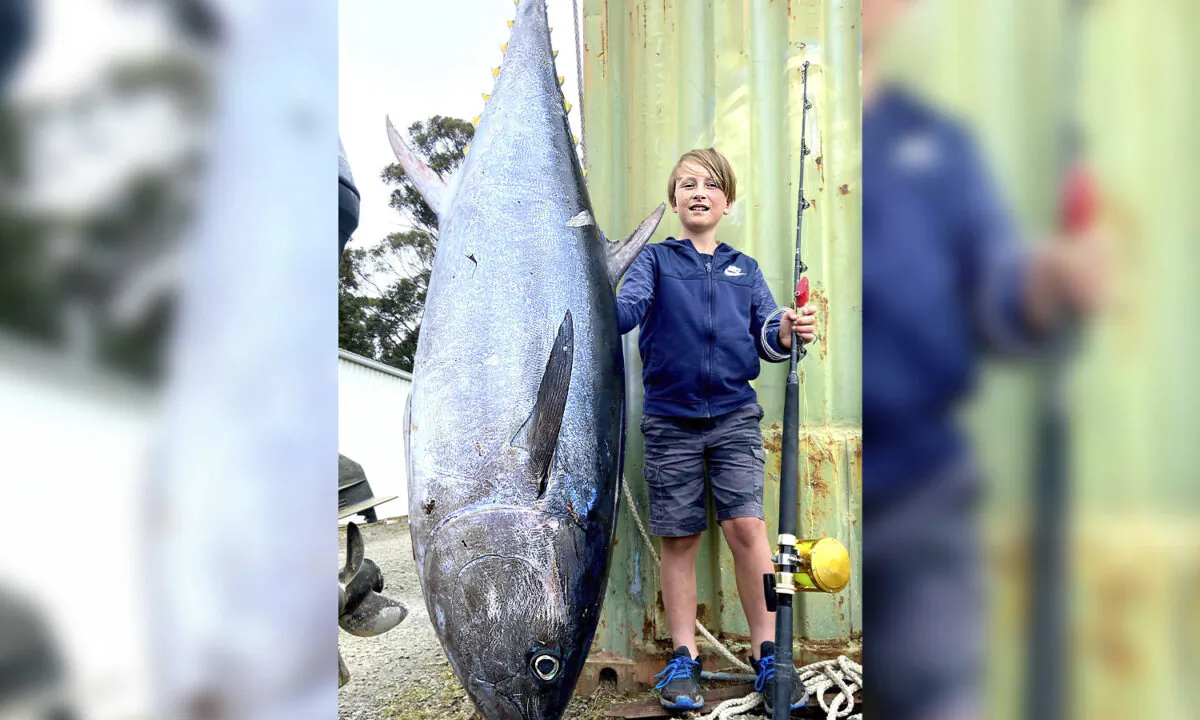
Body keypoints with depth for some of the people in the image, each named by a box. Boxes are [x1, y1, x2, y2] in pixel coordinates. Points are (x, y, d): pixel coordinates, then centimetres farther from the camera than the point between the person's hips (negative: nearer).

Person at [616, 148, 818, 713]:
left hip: (735, 416, 1)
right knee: (679, 538, 4)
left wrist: (787, 332, -16)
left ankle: (767, 655, 3)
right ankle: (684, 658, 15)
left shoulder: (745, 269, 15)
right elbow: (625, 313, -10)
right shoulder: (655, 260, 8)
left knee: (746, 527, -9)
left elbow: (766, 337, 7)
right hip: (670, 421, -1)